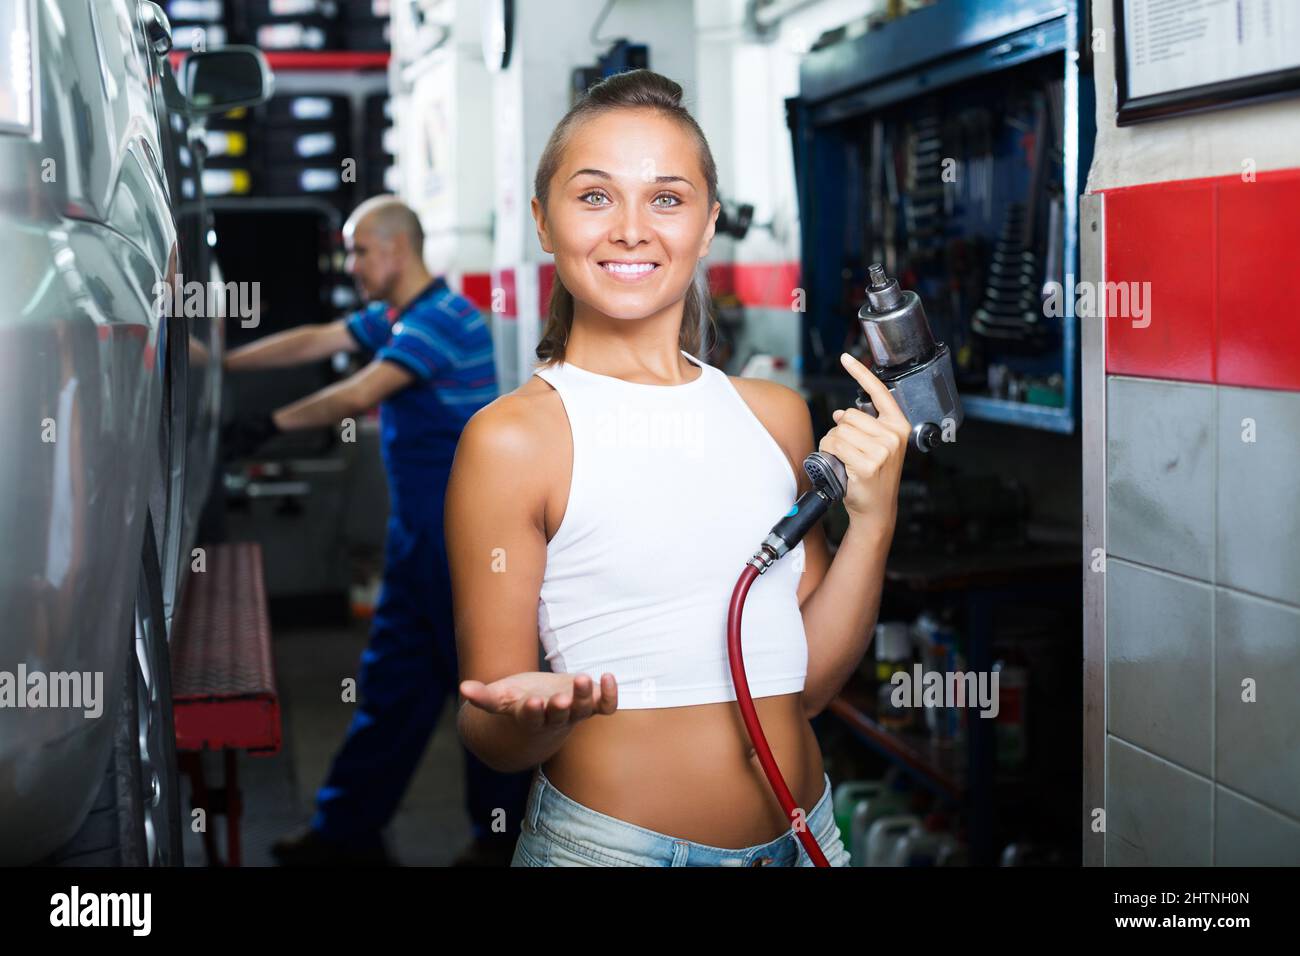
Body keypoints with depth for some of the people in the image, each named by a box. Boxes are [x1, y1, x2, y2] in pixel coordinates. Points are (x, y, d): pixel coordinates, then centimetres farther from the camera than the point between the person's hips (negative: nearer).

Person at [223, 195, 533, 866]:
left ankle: (502, 833, 15)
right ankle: (349, 829, 17)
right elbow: (314, 342, 14)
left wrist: (275, 425, -15)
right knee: (392, 681, 11)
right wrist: (223, 364, 10)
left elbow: (360, 393, -22)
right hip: (420, 528, 10)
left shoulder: (442, 318, -17)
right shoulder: (391, 318, 13)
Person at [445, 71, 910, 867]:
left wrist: (874, 520, -4)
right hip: (608, 841, -4)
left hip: (803, 834, 5)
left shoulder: (777, 414, 5)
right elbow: (489, 736, -8)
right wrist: (541, 714, -28)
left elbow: (809, 682, 6)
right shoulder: (515, 437, -11)